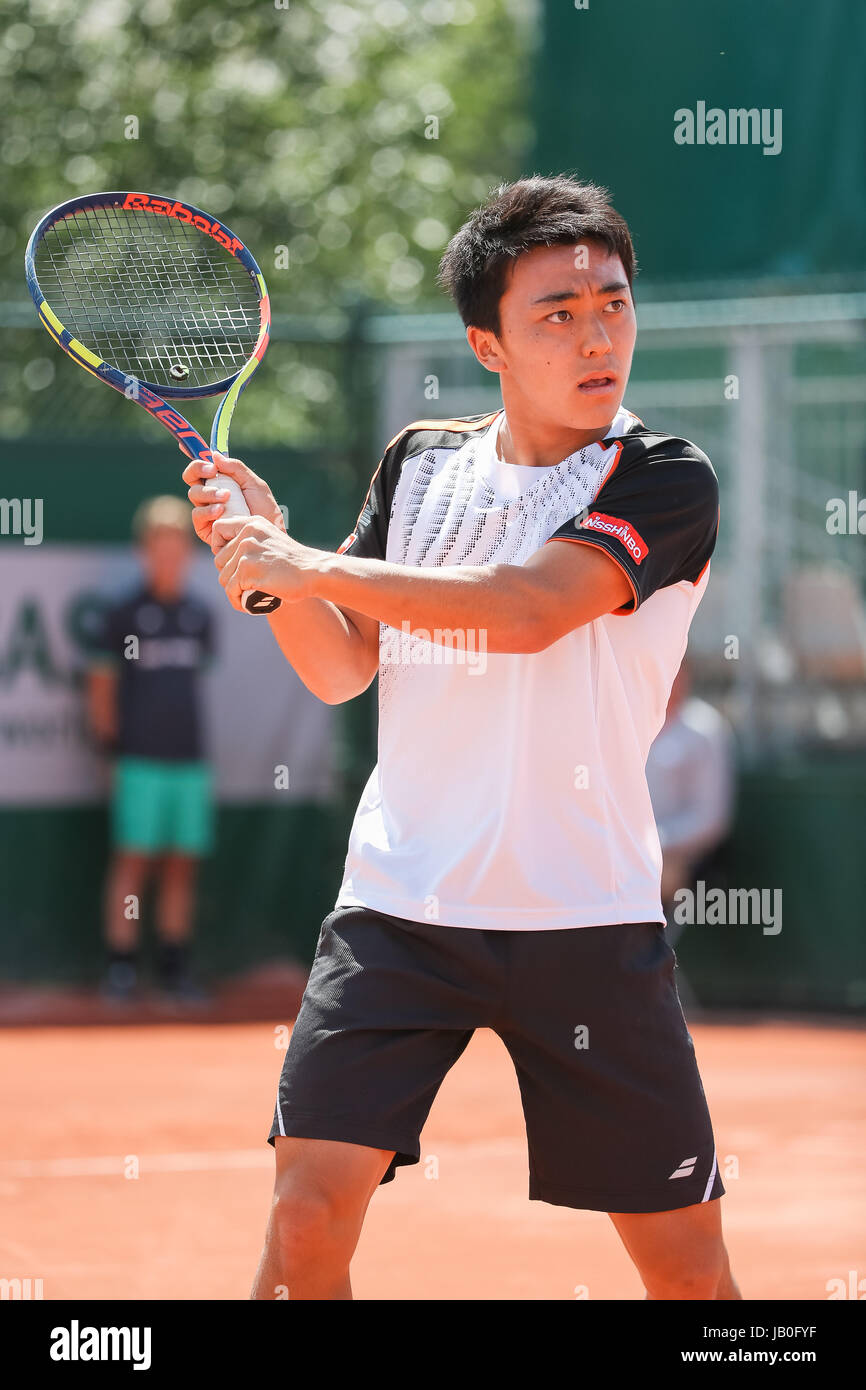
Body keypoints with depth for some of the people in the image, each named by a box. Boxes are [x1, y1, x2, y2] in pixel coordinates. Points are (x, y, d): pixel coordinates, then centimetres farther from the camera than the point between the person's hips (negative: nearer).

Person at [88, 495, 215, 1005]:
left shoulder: (200, 616, 11)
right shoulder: (125, 614, -1)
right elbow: (101, 685, 1)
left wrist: (195, 739, 12)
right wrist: (113, 747, -2)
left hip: (191, 761, 4)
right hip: (140, 764, -4)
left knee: (182, 866, 5)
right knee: (132, 862, -5)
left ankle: (176, 967, 10)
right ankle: (122, 966, -2)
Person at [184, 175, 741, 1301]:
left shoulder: (666, 482, -5)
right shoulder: (418, 464, 11)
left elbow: (525, 608, -20)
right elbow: (341, 668, 11)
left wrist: (312, 567, -15)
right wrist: (263, 547, -6)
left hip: (584, 916, -2)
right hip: (397, 903, 3)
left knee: (688, 1266, 0)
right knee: (308, 1215, -11)